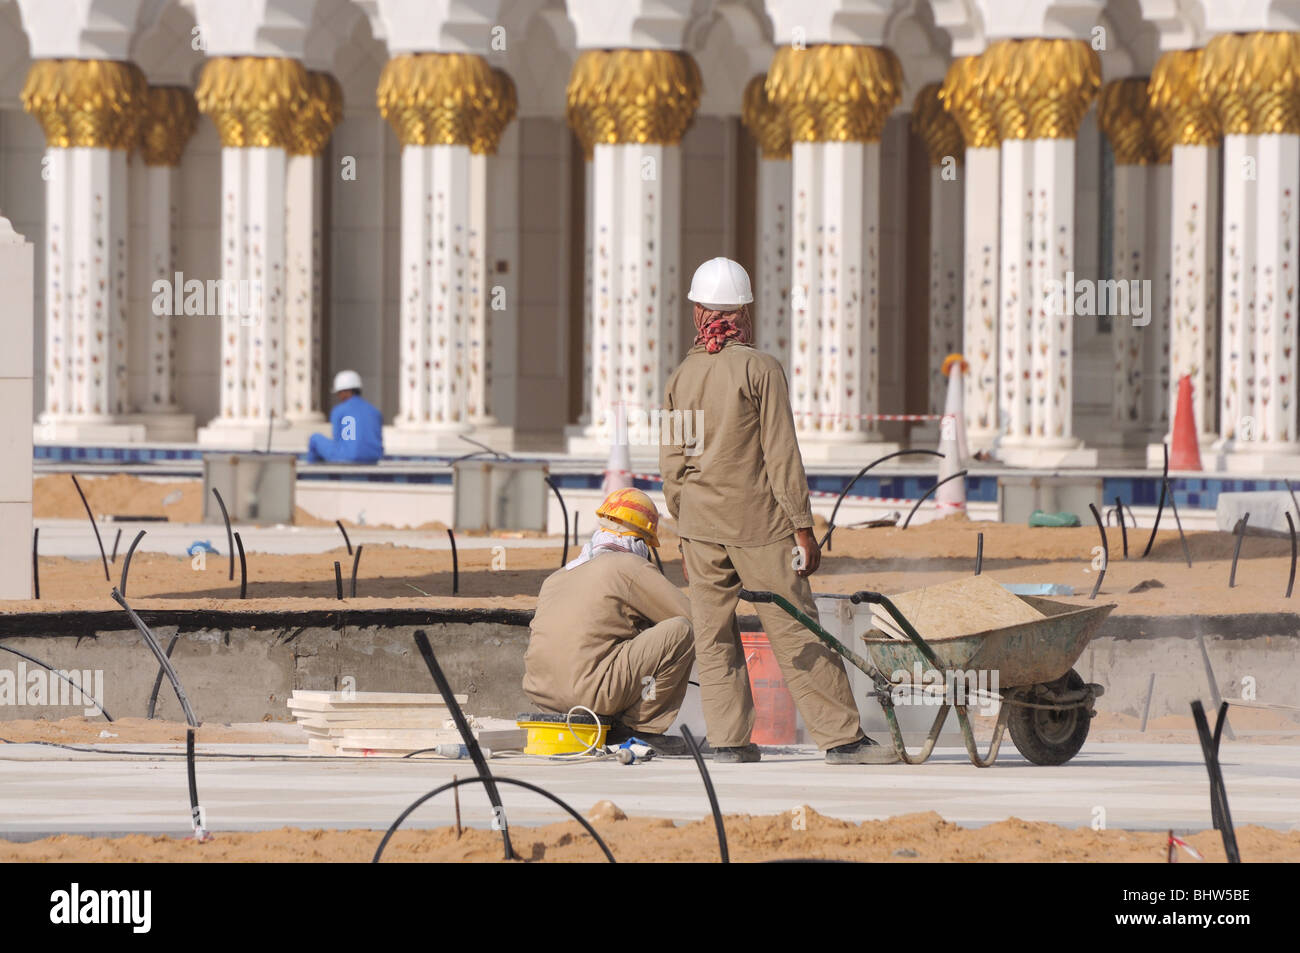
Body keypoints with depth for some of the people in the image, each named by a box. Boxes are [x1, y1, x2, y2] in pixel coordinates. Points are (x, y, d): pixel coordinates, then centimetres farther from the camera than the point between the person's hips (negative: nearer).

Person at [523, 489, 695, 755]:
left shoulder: (557, 576, 23)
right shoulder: (633, 567, 2)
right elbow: (690, 615, 3)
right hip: (592, 691, -8)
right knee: (683, 630, -3)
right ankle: (643, 726, -1)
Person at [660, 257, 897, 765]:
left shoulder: (681, 376, 6)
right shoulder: (760, 368, -9)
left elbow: (672, 464, 10)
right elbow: (781, 454, -11)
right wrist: (803, 527, -7)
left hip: (700, 522, 4)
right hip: (758, 522, -4)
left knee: (714, 636, 8)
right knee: (797, 632, -2)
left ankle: (728, 738, 5)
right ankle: (841, 736, 0)